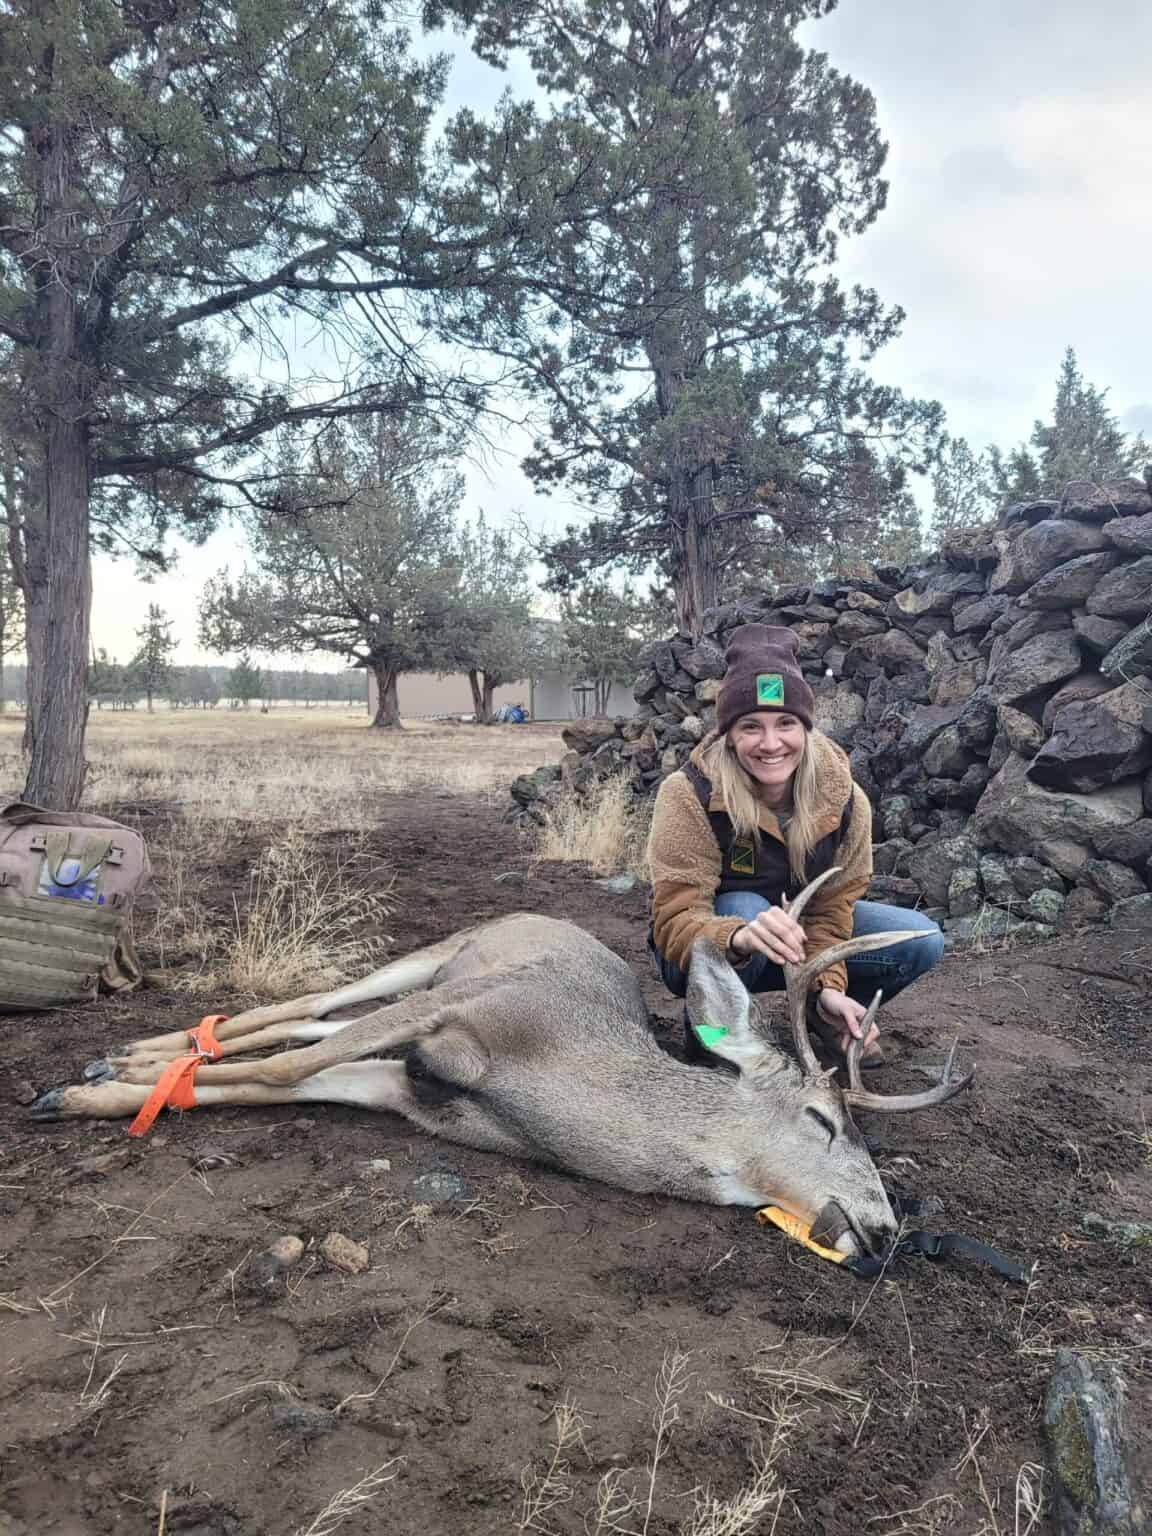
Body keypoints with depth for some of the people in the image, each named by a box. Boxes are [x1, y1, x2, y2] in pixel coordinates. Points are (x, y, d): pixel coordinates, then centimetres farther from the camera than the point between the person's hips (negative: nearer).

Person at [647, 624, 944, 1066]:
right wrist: (741, 937, -56)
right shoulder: (690, 795, -29)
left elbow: (829, 909, -12)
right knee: (743, 909, -38)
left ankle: (824, 1013, 13)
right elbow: (675, 921, -34)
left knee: (922, 941, -13)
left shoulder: (843, 799, -17)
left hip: (794, 936, 4)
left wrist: (828, 986, -30)